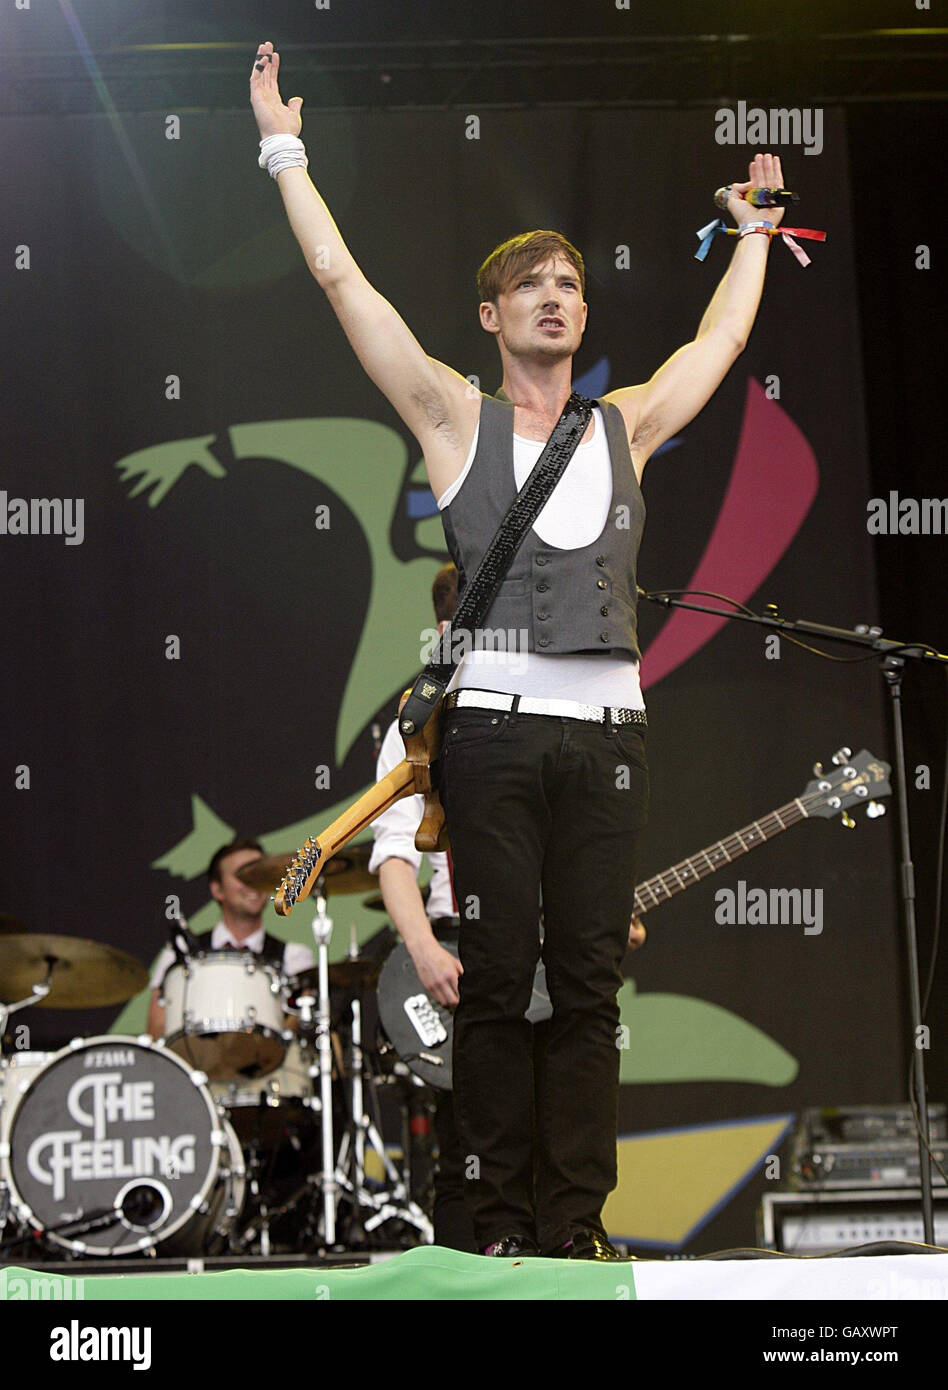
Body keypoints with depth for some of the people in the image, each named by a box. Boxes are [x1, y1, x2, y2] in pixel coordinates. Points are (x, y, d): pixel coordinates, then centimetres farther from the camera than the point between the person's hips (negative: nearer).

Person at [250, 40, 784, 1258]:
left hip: (606, 732, 3)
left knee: (589, 983, 2)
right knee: (497, 982, -2)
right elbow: (342, 281, 6)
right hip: (497, 728, -3)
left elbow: (722, 336, 31)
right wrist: (285, 153, 9)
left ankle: (577, 1217, 5)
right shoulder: (456, 419, 7)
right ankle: (500, 1215, 3)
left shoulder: (627, 425, 15)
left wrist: (753, 229, 41)